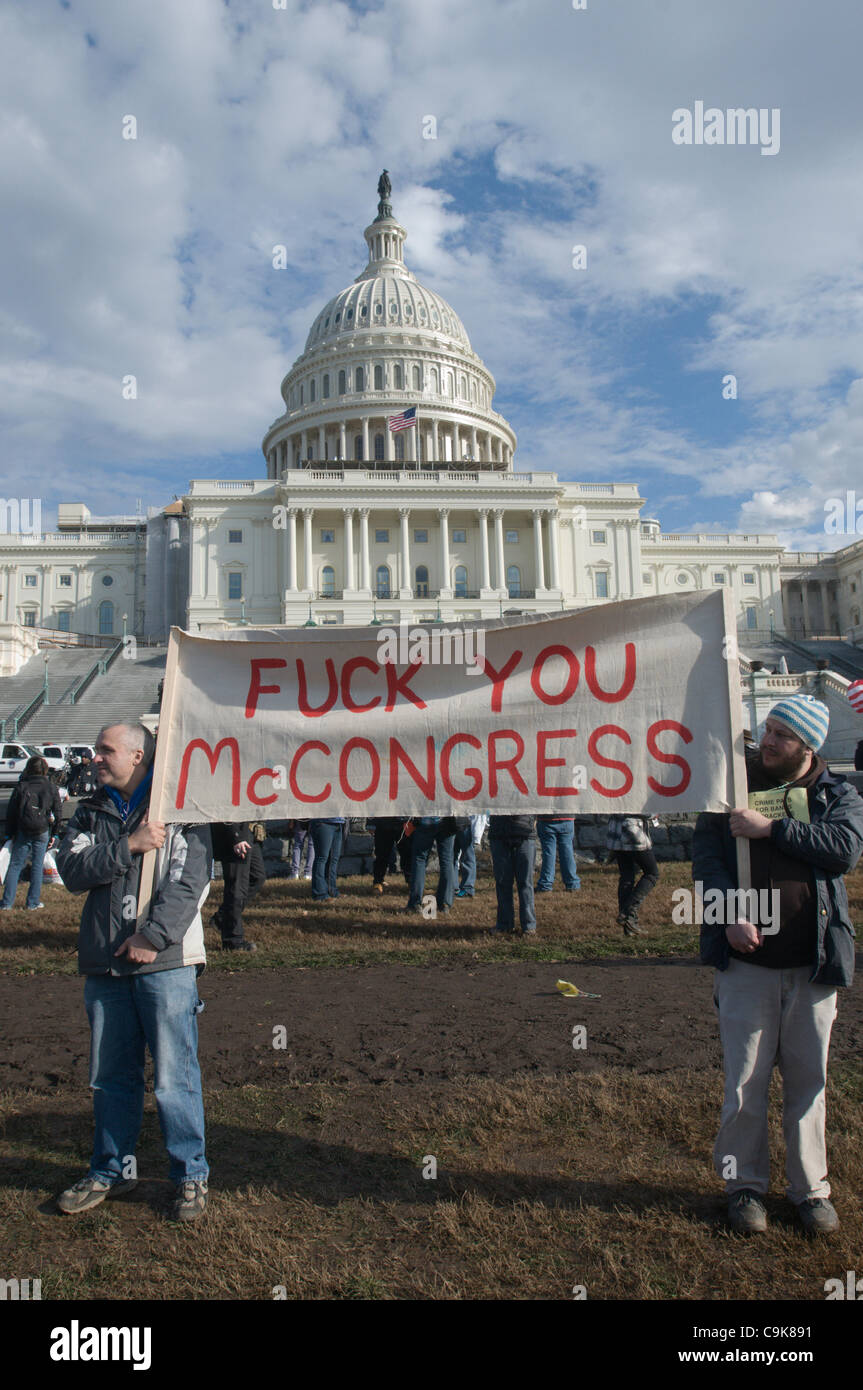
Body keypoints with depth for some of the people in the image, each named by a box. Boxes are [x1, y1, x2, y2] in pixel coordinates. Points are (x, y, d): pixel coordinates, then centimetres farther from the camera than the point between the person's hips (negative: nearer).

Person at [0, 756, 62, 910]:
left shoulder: (21, 786, -2)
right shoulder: (51, 787, 1)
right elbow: (57, 812, 5)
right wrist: (53, 834, 12)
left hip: (22, 832, 0)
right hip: (43, 833, 0)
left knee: (15, 865, 7)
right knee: (37, 866, 6)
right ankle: (33, 902, 10)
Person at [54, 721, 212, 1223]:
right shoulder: (92, 813, 14)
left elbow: (187, 881, -10)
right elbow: (74, 869, -2)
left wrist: (153, 936, -17)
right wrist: (129, 846, -14)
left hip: (165, 961, -5)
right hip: (104, 964, 5)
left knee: (175, 1076, 0)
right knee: (111, 1074, 15)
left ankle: (191, 1175, 16)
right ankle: (112, 1170, 32)